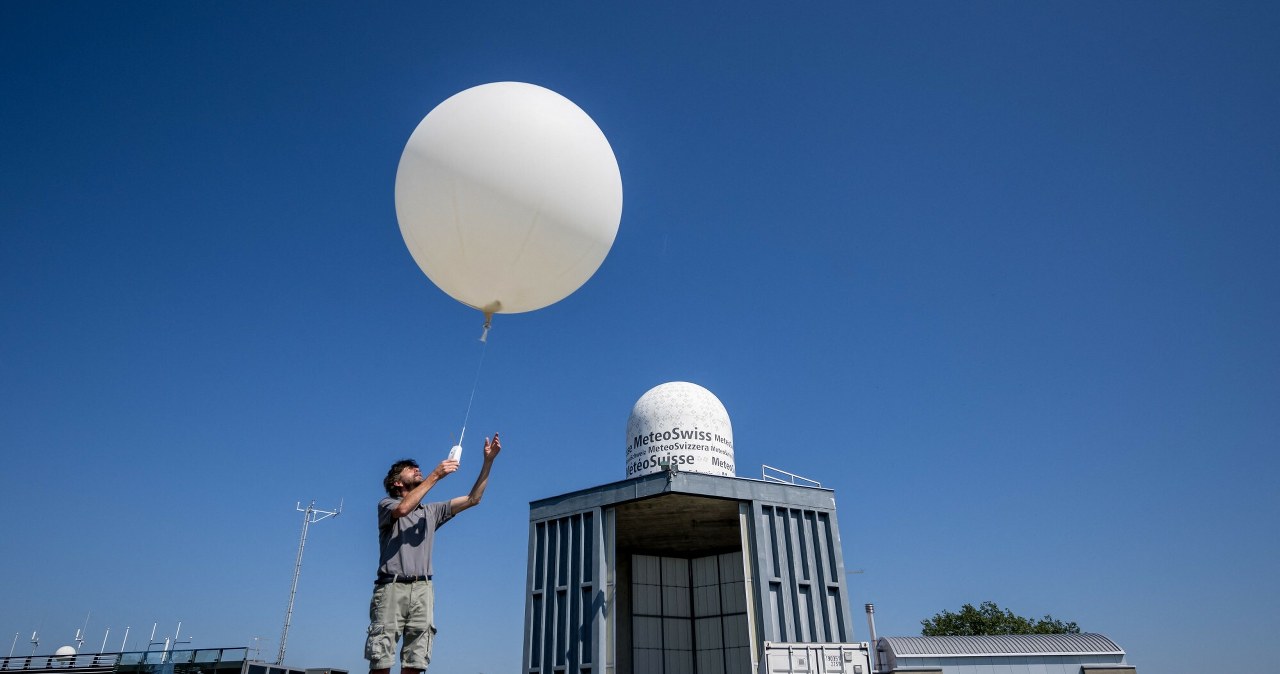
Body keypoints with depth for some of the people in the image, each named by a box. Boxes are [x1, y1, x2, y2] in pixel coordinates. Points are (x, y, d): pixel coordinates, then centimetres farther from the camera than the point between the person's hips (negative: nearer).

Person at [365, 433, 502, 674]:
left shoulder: (431, 511, 23)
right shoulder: (386, 504, 11)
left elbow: (472, 499, 17)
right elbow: (402, 509, -14)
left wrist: (488, 460, 9)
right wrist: (435, 475, -13)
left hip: (422, 589, 4)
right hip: (391, 587, -4)